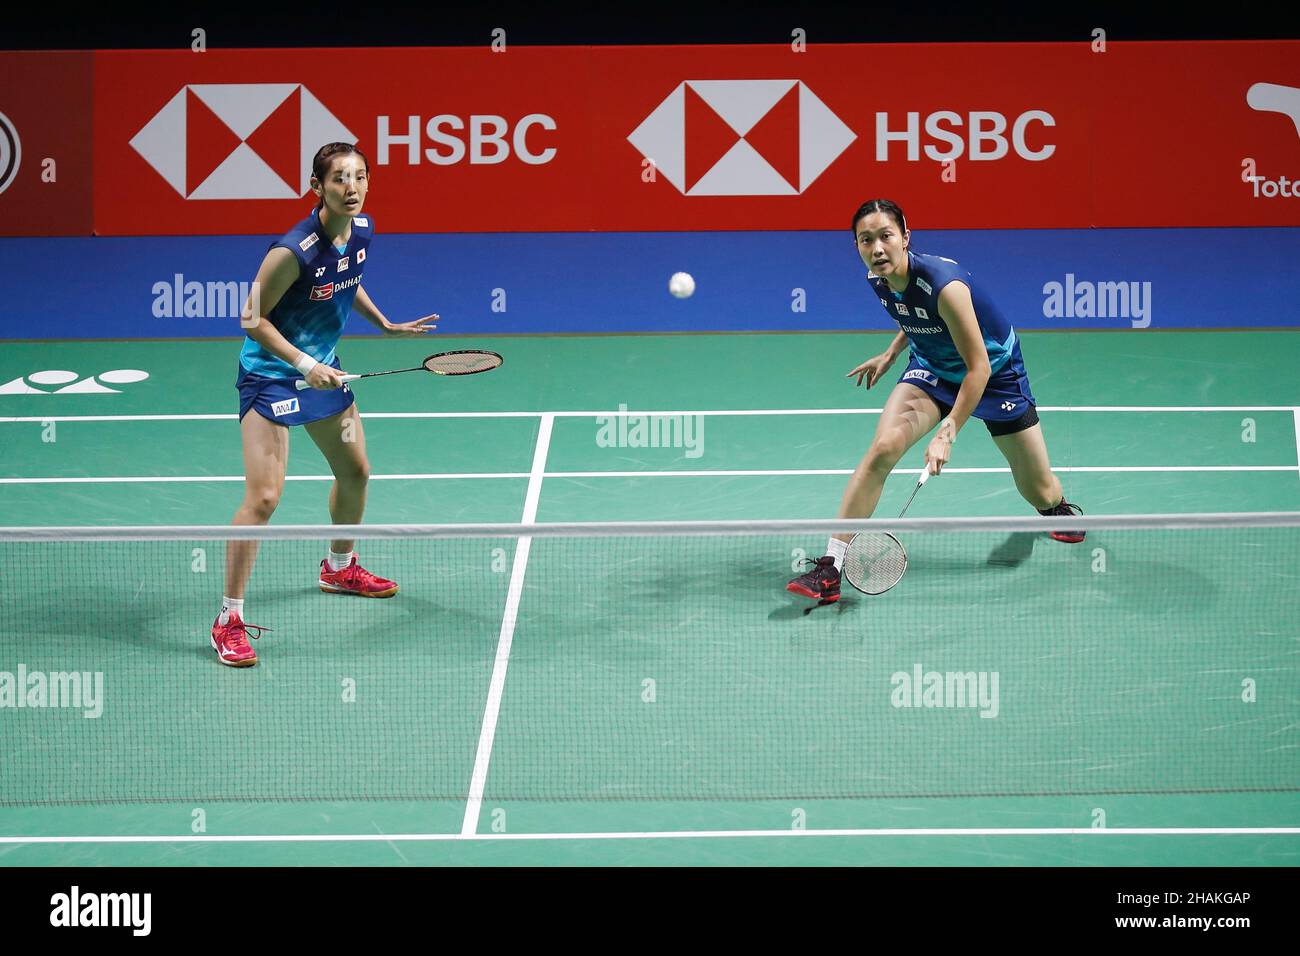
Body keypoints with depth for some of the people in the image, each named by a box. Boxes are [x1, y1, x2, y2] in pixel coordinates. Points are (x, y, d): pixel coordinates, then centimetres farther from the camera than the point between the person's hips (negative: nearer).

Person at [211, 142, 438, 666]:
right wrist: (302, 363, -27)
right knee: (263, 497, -16)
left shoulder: (362, 231, -6)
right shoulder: (294, 250, -30)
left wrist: (385, 324, 17)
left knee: (355, 472, 23)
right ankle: (229, 622, -7)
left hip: (322, 368, 8)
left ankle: (339, 567, 51)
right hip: (271, 373, -8)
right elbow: (253, 319, -21)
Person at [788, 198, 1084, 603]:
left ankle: (1057, 507, 47)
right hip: (933, 368, 4)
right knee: (883, 448, -24)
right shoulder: (878, 280, -15)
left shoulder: (944, 284, -36)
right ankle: (830, 567, -23)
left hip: (994, 371, -4)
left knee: (1040, 493, 5)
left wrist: (947, 435, -35)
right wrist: (890, 355, 5)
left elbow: (979, 366, -31)